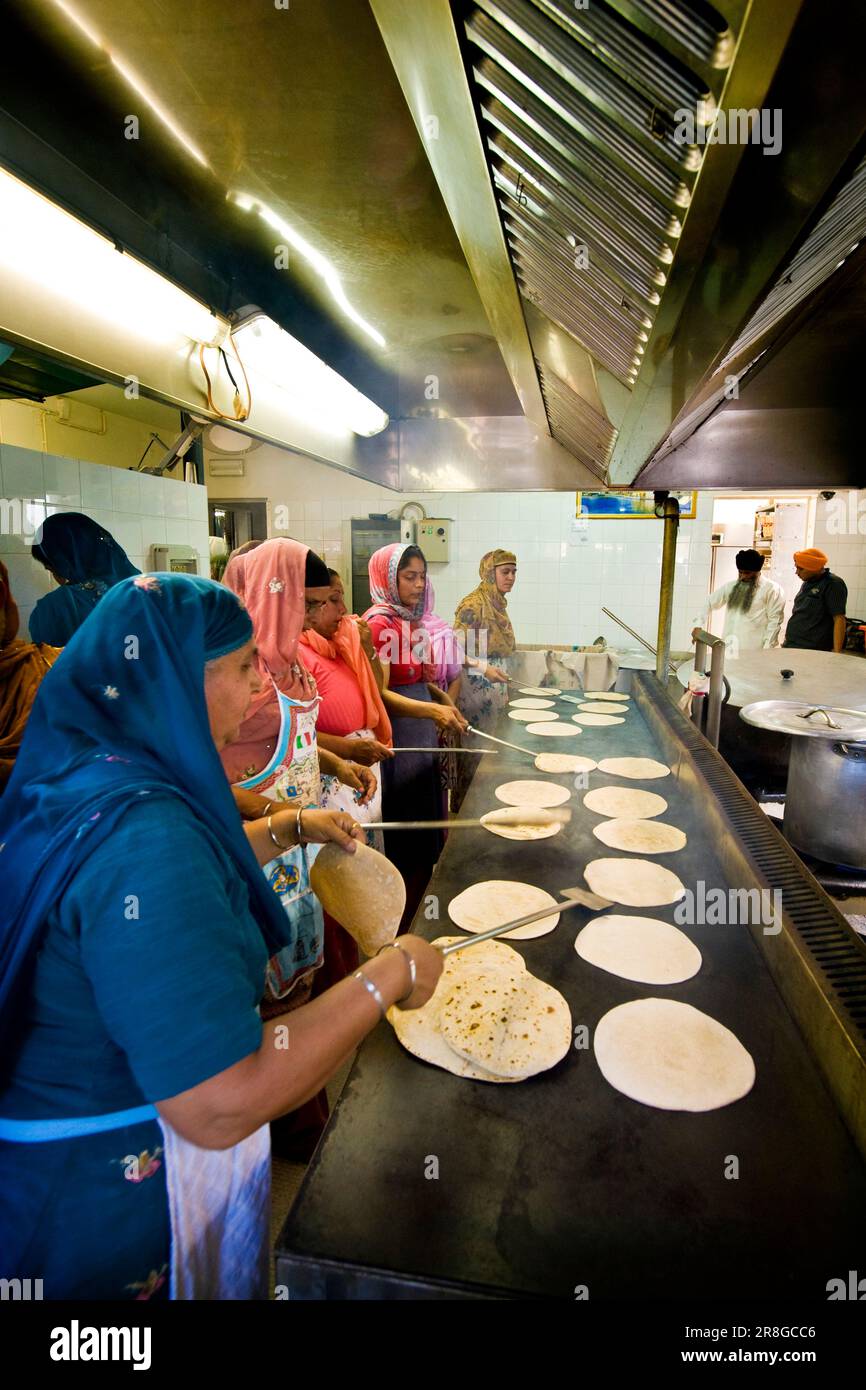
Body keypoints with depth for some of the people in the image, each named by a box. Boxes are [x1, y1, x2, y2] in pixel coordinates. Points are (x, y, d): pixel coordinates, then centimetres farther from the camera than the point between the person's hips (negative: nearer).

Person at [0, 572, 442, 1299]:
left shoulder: (80, 777, -5)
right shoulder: (142, 832, -36)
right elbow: (221, 1107, -36)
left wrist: (288, 828, 12)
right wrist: (391, 974, -27)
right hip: (118, 1181, -8)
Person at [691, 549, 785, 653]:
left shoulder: (772, 589, 1)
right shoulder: (730, 586, 15)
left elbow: (775, 620, -3)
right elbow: (710, 603, 18)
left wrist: (767, 649, -10)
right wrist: (698, 625, 4)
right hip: (728, 648, 4)